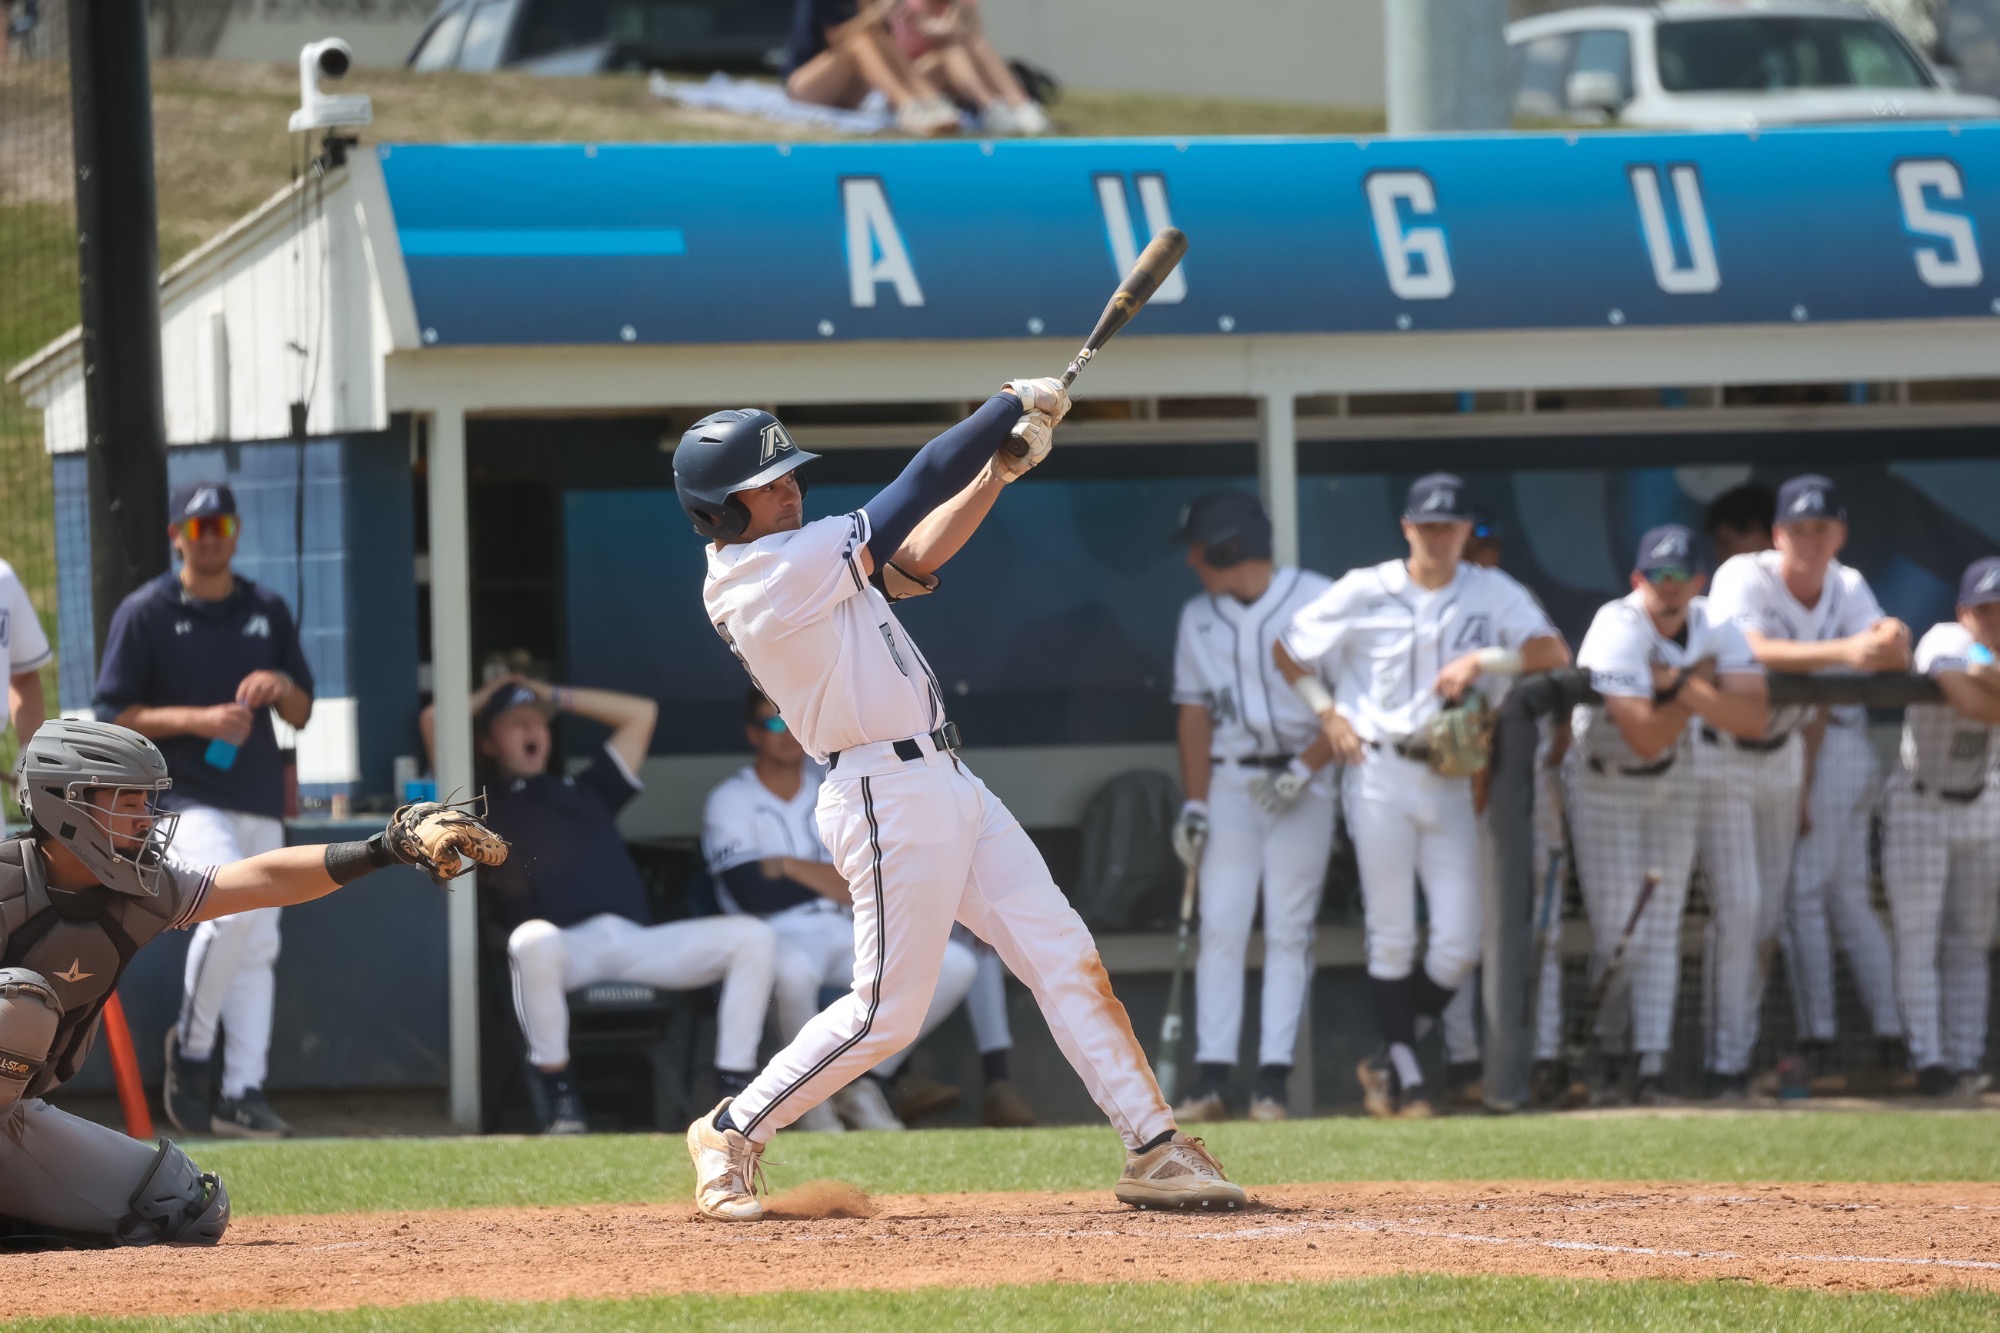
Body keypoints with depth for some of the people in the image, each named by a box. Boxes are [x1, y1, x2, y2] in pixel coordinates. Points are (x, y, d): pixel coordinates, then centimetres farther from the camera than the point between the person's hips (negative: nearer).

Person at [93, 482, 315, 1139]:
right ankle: (190, 1048, -8)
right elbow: (113, 714, -5)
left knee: (257, 946, 3)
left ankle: (243, 1092, 5)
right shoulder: (144, 614, -2)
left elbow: (302, 714, 17)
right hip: (184, 794, -6)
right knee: (231, 907, -26)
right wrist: (197, 719, -17)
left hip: (260, 801, 6)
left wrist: (282, 688, -7)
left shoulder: (268, 612, 13)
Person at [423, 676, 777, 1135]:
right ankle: (560, 1094, -29)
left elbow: (641, 713, 42)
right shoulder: (484, 803, 23)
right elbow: (433, 722, 16)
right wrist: (486, 696, 36)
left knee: (753, 937, -15)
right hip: (567, 946, -5)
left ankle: (734, 1087, -18)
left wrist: (556, 697, 42)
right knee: (533, 941, -44)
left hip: (637, 942, 5)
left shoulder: (585, 790, 37)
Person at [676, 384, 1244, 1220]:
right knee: (888, 1010, -5)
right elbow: (913, 495, -12)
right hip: (891, 798, -10)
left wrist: (1001, 468, 5)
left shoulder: (764, 570, 12)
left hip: (946, 784, 10)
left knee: (1064, 958, 4)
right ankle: (731, 1135, 12)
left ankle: (1153, 1147, 3)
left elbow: (911, 562, 13)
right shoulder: (779, 571, -16)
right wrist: (1015, 406, -2)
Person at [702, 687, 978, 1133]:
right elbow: (751, 895, -12)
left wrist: (791, 867, -5)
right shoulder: (730, 801, 1)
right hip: (778, 938, -5)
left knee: (955, 963, -16)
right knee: (793, 971, -43)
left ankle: (866, 1082, -5)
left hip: (846, 935, 5)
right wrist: (835, 881, -4)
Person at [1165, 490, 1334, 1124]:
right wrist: (1194, 804, 1)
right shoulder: (1199, 618, 10)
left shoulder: (1318, 601, -6)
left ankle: (1273, 1081, -3)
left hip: (1304, 783, -4)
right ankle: (1210, 1078, -8)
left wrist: (1303, 770, -16)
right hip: (1230, 783, 4)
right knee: (1220, 925, -5)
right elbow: (1194, 710, 9)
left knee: (1288, 929, -3)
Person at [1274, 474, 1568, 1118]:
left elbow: (1554, 653, -10)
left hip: (1450, 782, 2)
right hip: (1380, 775, -2)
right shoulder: (1365, 592, 1)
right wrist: (1327, 712, -1)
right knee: (1391, 937, -1)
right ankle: (1404, 1075, 9)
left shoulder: (1492, 594, 3)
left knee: (1459, 944, -3)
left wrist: (1481, 660, -22)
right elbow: (1286, 650, 10)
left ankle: (1389, 1059, 17)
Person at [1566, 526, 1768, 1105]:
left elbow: (1754, 717, -23)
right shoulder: (1618, 631, -26)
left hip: (1673, 782, 4)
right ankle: (1611, 1055, 6)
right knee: (1617, 929, -8)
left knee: (1660, 927, 0)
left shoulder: (1716, 628, -11)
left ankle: (1652, 1065, 0)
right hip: (1605, 784, -4)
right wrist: (1700, 685, -24)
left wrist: (1678, 685, -30)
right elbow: (1646, 736, -33)